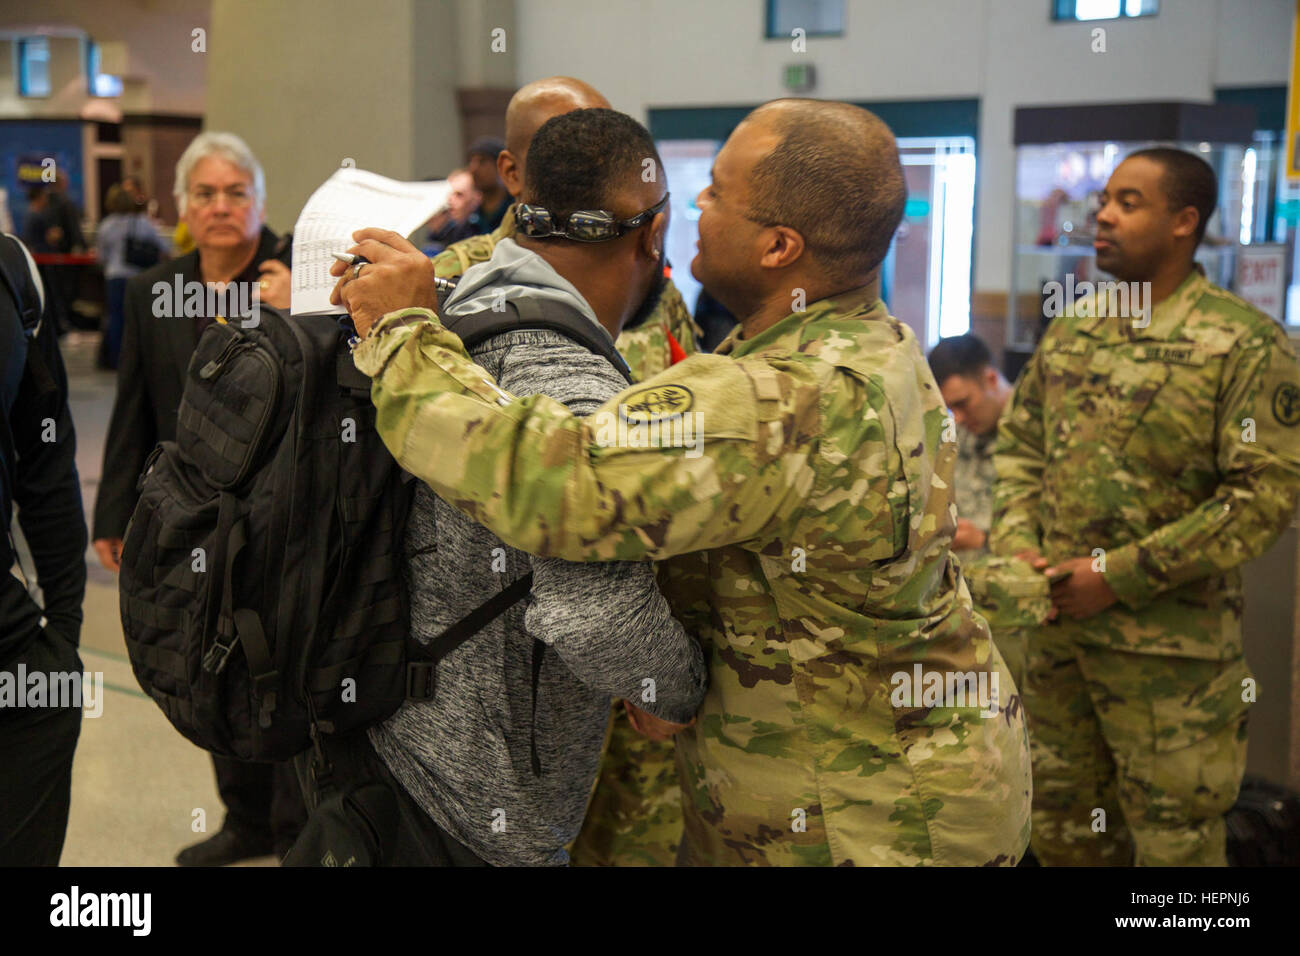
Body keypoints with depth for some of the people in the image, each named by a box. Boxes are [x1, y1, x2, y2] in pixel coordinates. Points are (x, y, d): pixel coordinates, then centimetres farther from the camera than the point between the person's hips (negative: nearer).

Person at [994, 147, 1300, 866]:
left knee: (1172, 837, 6)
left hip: (1170, 640, -6)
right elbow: (1018, 445, 14)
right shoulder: (1070, 330, 9)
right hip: (1055, 624, 6)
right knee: (1060, 823, 18)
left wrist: (1122, 576, -18)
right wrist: (1016, 545, -4)